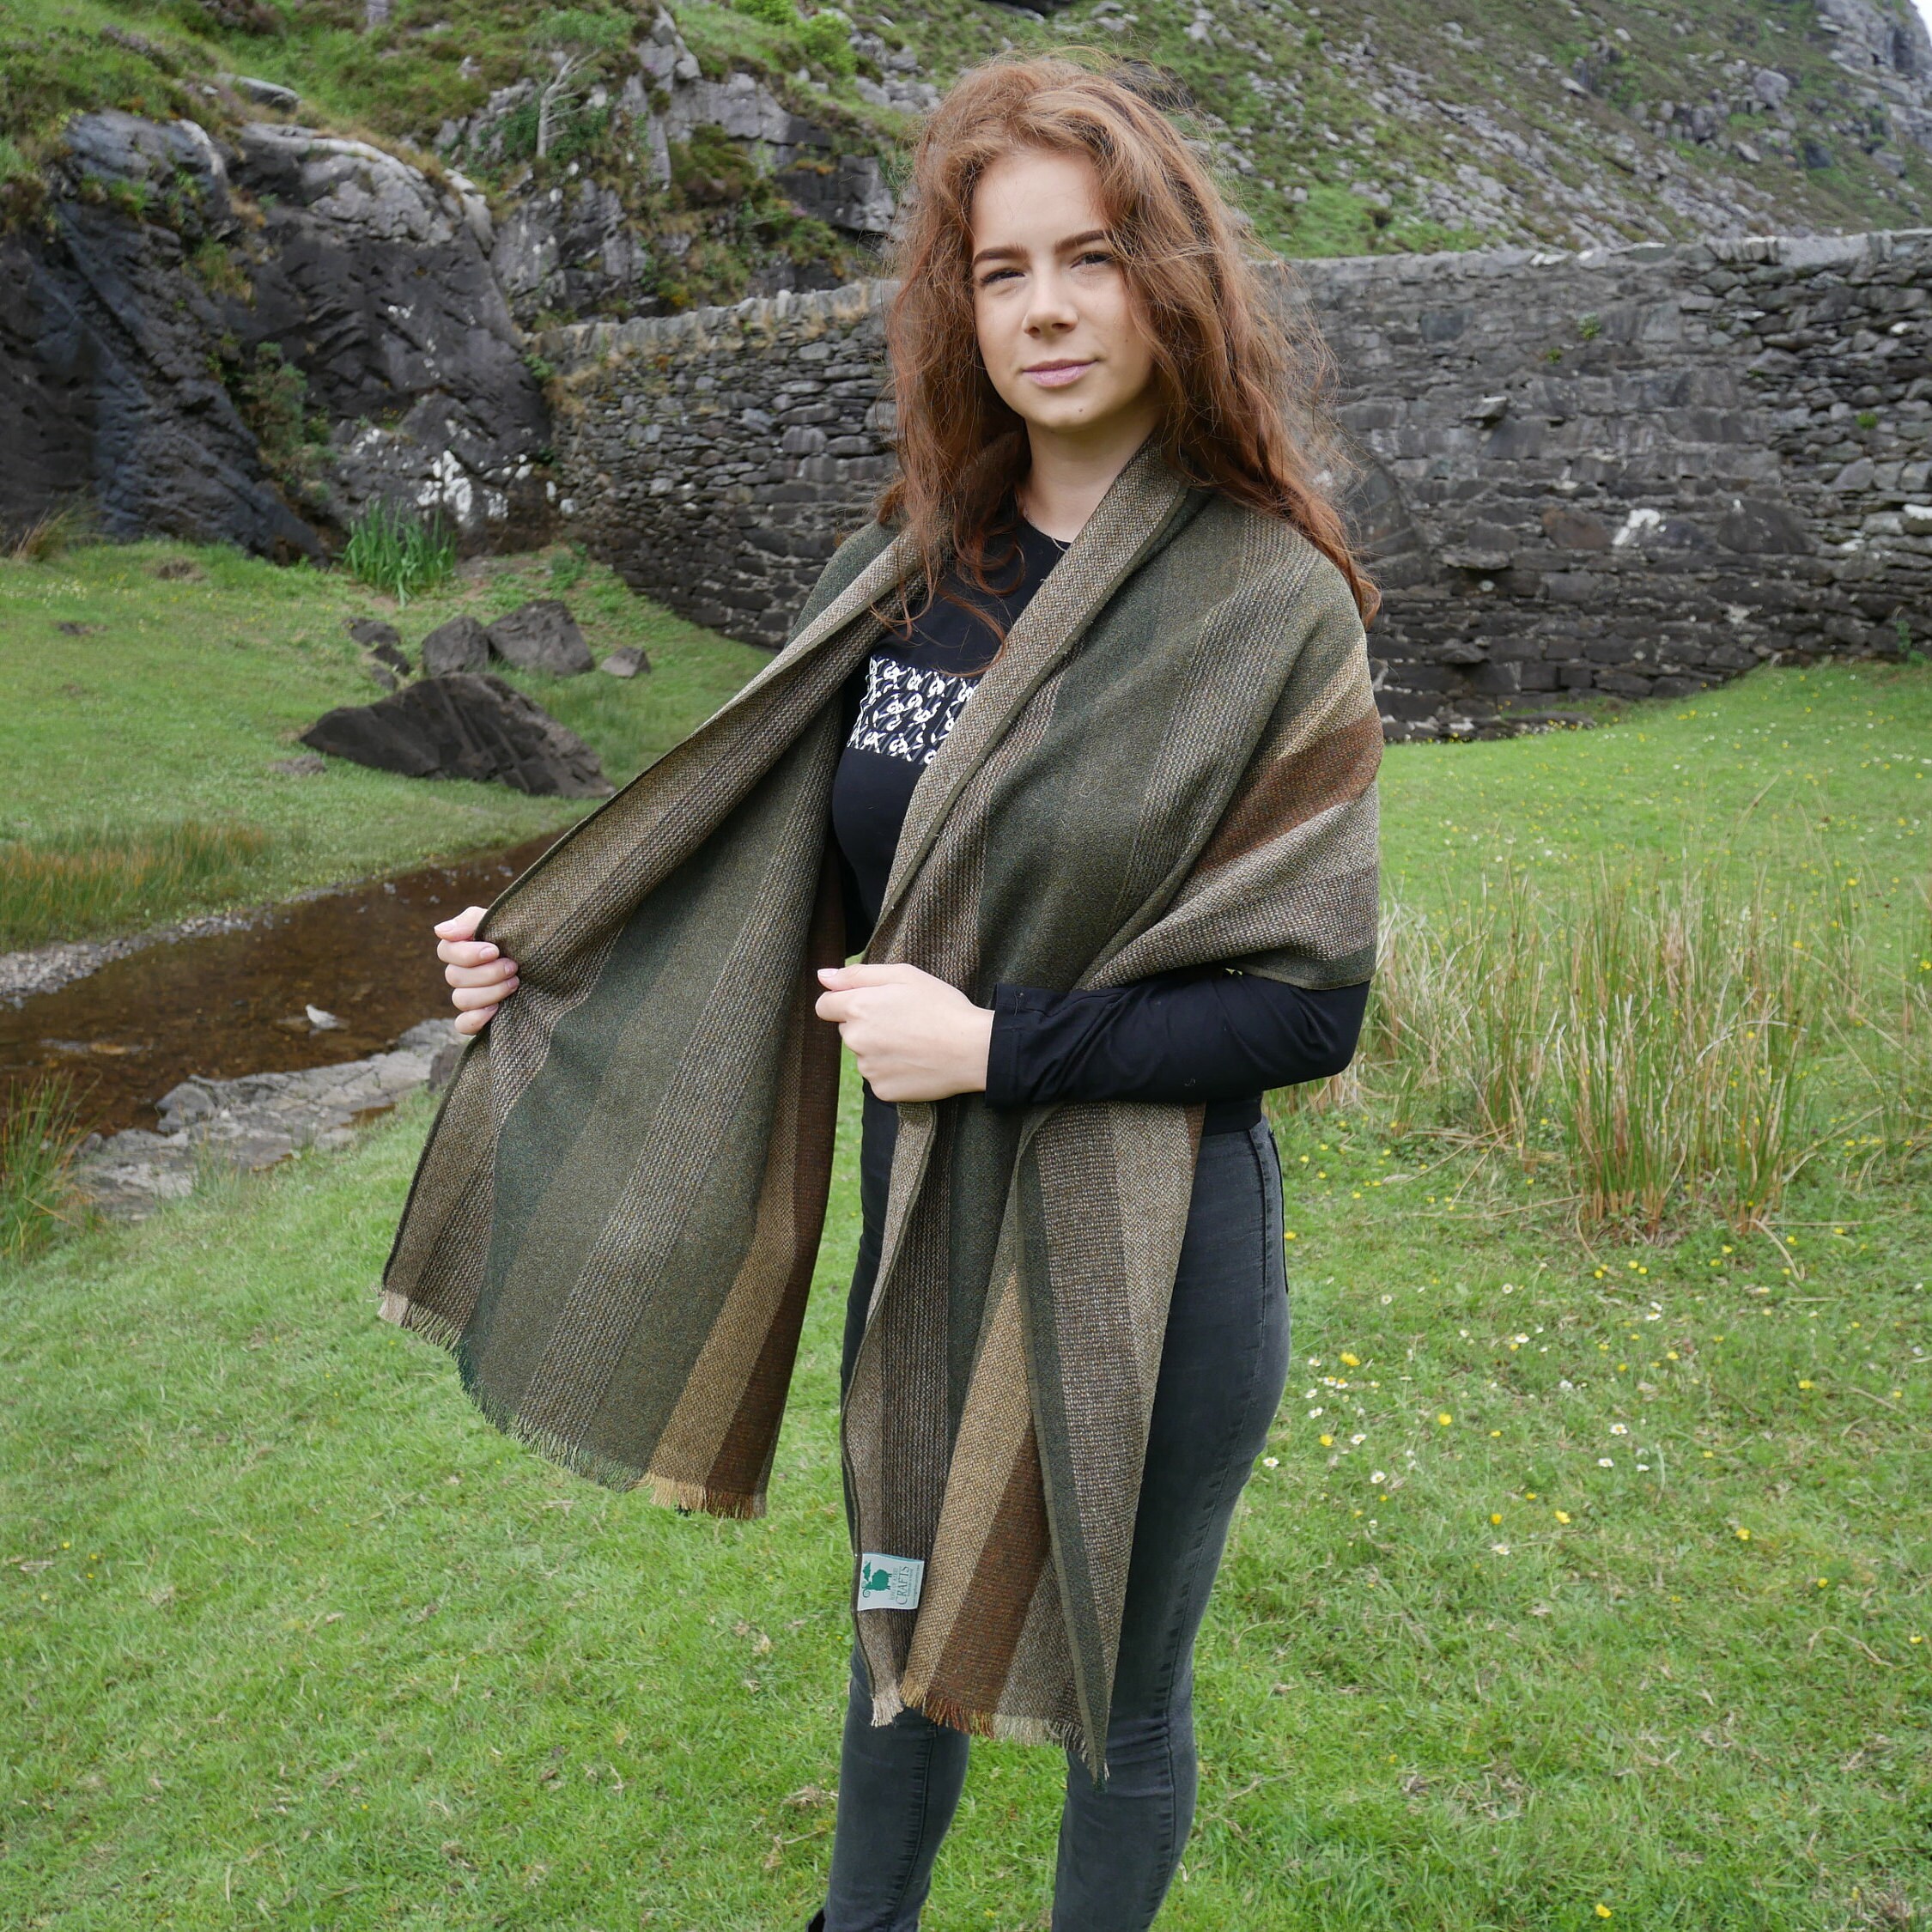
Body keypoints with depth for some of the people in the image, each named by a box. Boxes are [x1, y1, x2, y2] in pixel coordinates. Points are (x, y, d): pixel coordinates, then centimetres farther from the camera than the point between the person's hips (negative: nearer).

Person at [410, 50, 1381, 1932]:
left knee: (1115, 1703, 18)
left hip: (1155, 1258, -5)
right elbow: (843, 876, 9)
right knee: (903, 1633, 27)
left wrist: (997, 1047, -22)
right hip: (921, 1226, 5)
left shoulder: (1273, 600, -14)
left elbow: (1310, 1004, -16)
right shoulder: (920, 570, -1)